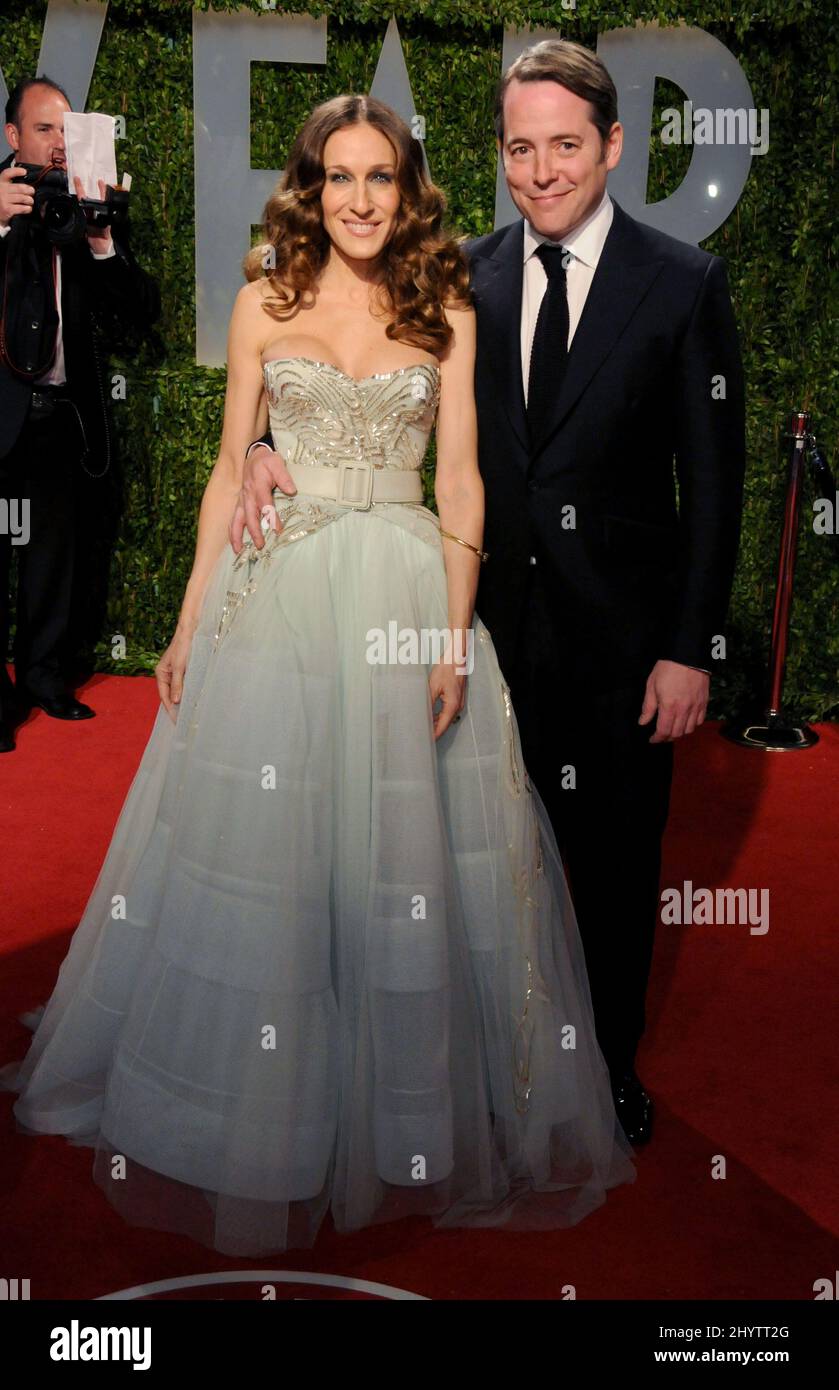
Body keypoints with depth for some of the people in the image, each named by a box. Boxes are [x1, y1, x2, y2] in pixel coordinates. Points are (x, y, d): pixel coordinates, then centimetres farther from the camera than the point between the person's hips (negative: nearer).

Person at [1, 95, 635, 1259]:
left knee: (405, 852, 3)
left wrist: (456, 634, -8)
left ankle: (415, 1131, 22)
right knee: (260, 854, 5)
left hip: (407, 594, 0)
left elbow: (461, 478, 1)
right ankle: (256, 1129, 25)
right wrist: (190, 619, 4)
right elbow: (230, 468, 9)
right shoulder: (265, 302, 9)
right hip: (277, 594, 1)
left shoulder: (446, 313, 7)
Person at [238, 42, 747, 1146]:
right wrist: (273, 443, -13)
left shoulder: (684, 283, -4)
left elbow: (714, 479, -5)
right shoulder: (463, 276, 3)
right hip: (494, 620, 2)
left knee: (615, 858, 13)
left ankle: (610, 1061, 36)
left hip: (621, 637, -2)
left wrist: (690, 649, -9)